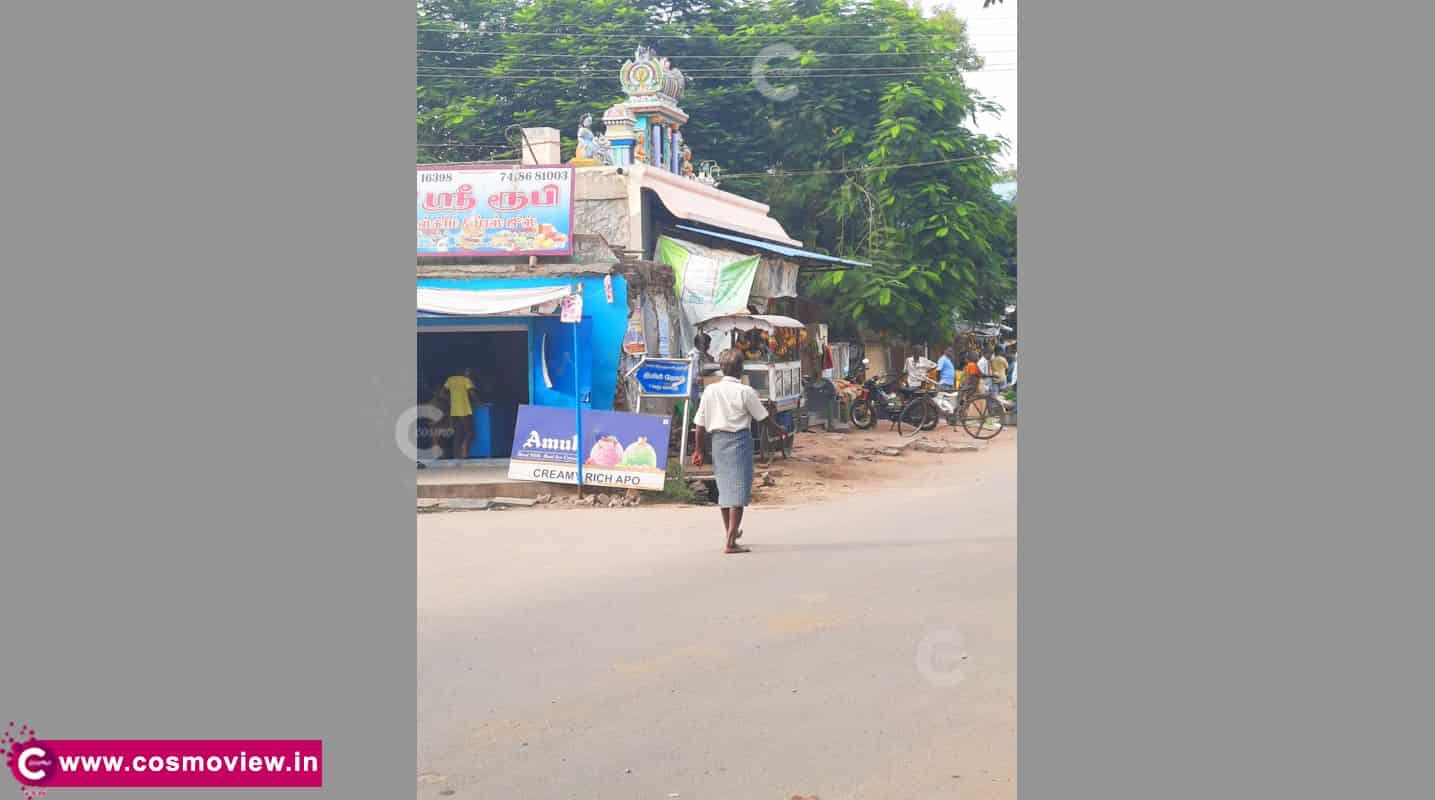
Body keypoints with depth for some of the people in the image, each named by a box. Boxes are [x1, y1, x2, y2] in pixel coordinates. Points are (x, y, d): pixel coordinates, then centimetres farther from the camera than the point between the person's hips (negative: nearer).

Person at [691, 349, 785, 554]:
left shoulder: (710, 390, 0)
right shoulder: (745, 391, -11)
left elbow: (700, 423, 2)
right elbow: (763, 417, -1)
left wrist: (698, 450, 10)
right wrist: (778, 430, 18)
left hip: (718, 439, 5)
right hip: (739, 440, -5)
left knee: (723, 488, 19)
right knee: (738, 489, -3)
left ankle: (731, 532, 39)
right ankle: (731, 542, -10)